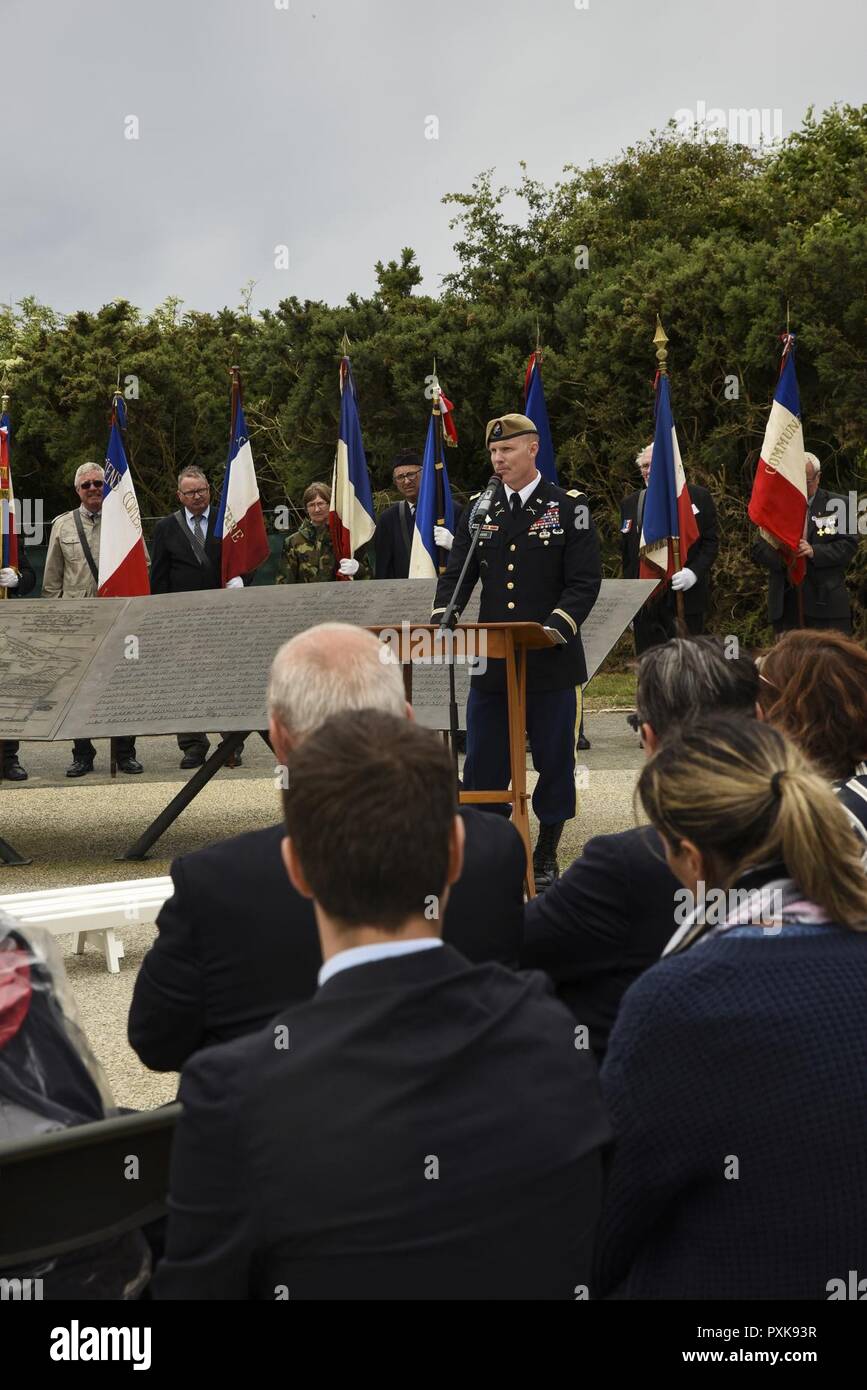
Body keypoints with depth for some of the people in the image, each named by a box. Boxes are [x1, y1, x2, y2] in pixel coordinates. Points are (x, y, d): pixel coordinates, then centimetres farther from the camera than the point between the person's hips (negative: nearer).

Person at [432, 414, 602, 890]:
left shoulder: (569, 508, -1)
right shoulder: (479, 511, 11)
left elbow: (585, 580, -6)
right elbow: (457, 573, 9)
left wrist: (556, 627, -19)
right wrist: (442, 619, -8)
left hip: (551, 663, -3)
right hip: (491, 661, 3)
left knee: (554, 760, 5)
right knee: (483, 763, 4)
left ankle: (546, 856, 18)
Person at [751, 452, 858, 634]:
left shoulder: (837, 505, 5)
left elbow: (848, 546, -3)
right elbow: (759, 550, 5)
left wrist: (815, 551, -19)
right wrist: (781, 556, -16)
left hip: (826, 603, -2)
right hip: (786, 603, 2)